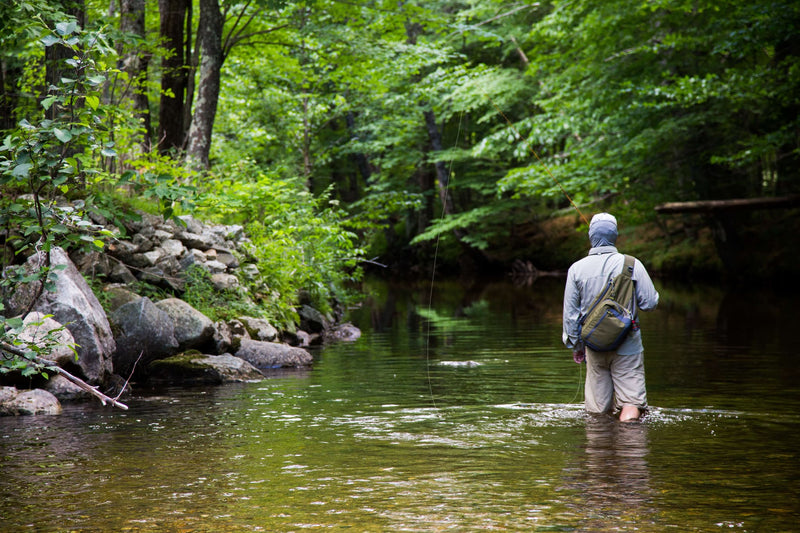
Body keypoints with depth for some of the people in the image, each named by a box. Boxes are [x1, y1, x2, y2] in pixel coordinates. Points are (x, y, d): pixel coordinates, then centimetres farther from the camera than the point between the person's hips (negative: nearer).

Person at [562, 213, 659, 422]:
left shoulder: (576, 269, 1)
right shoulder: (631, 264, -6)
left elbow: (570, 313, 5)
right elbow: (649, 303, -5)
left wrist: (575, 345, 17)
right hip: (626, 344, -3)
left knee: (598, 409, 11)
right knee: (631, 402, -4)